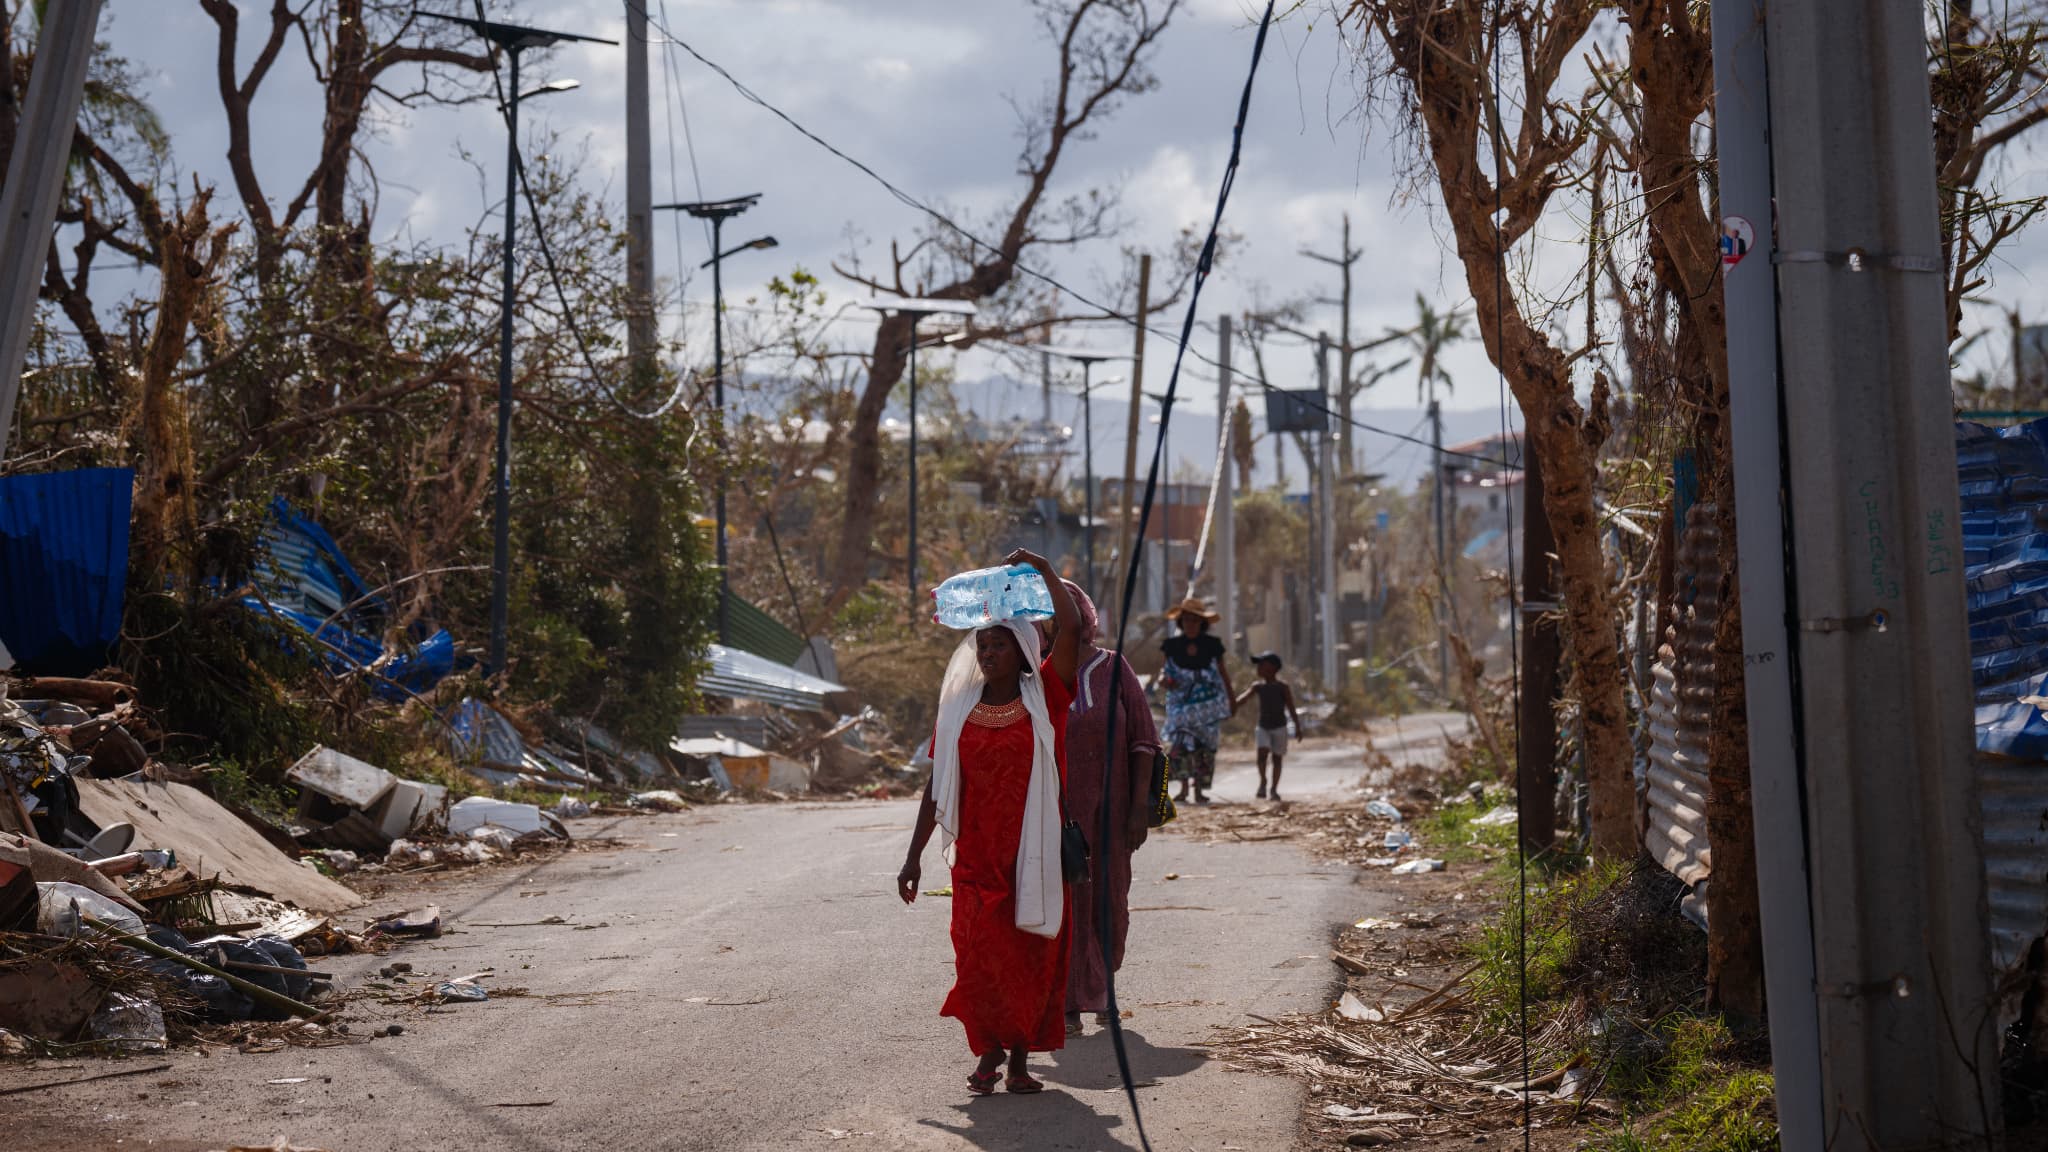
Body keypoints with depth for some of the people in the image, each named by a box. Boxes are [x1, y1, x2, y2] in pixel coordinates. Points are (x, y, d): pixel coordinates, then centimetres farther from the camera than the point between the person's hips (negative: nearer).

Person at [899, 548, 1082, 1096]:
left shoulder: (1042, 698, 0)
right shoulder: (958, 709, 6)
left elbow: (1071, 630, -14)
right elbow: (937, 787, 9)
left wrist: (1045, 570, -6)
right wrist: (914, 855, 6)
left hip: (1034, 854, -1)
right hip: (976, 856, 1)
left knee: (1033, 955, 3)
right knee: (979, 954, -6)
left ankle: (1020, 1056, 16)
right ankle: (988, 1049, 13)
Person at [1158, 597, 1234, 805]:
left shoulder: (1211, 645, -1)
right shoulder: (1173, 645, -1)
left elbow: (1222, 671, 10)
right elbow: (1165, 669, 8)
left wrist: (1232, 699, 14)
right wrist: (1163, 678, -17)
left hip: (1208, 703, 0)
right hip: (1181, 702, 0)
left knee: (1204, 746, -3)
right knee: (1180, 744, -10)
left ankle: (1199, 790, 6)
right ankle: (1184, 787, 6)